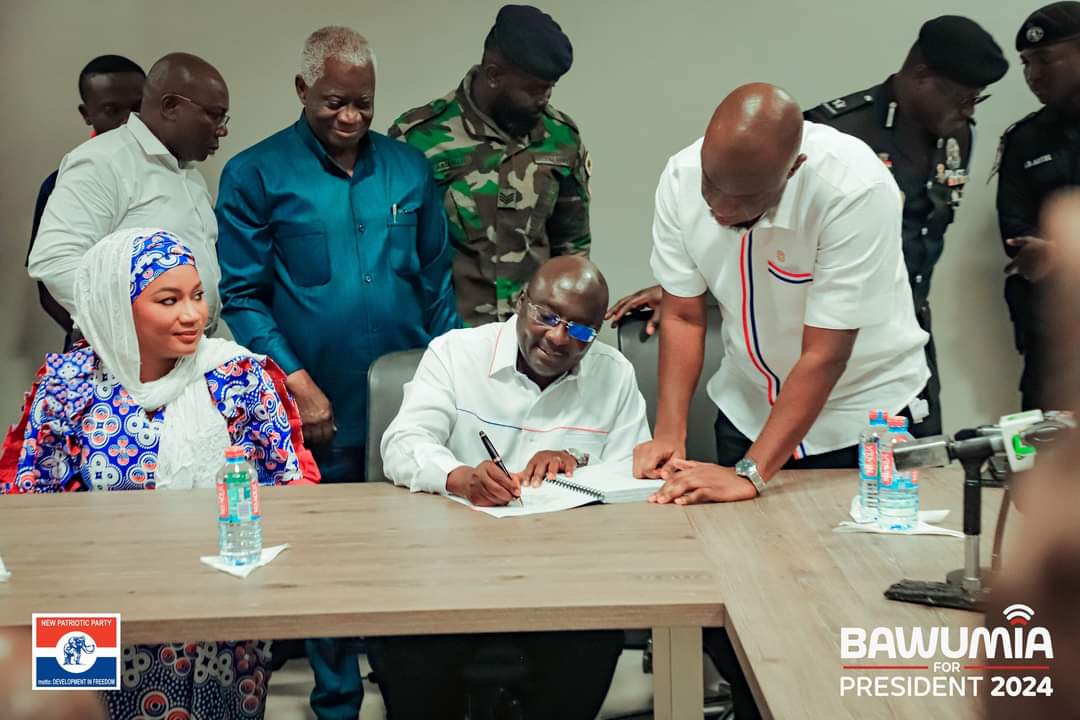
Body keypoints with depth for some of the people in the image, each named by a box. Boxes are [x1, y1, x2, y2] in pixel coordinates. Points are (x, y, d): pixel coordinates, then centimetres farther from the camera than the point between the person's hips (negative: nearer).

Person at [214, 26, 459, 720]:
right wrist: (296, 382, -14)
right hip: (320, 407, -2)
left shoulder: (410, 168, 6)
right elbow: (243, 296, -5)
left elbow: (436, 282, 11)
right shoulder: (256, 174, -3)